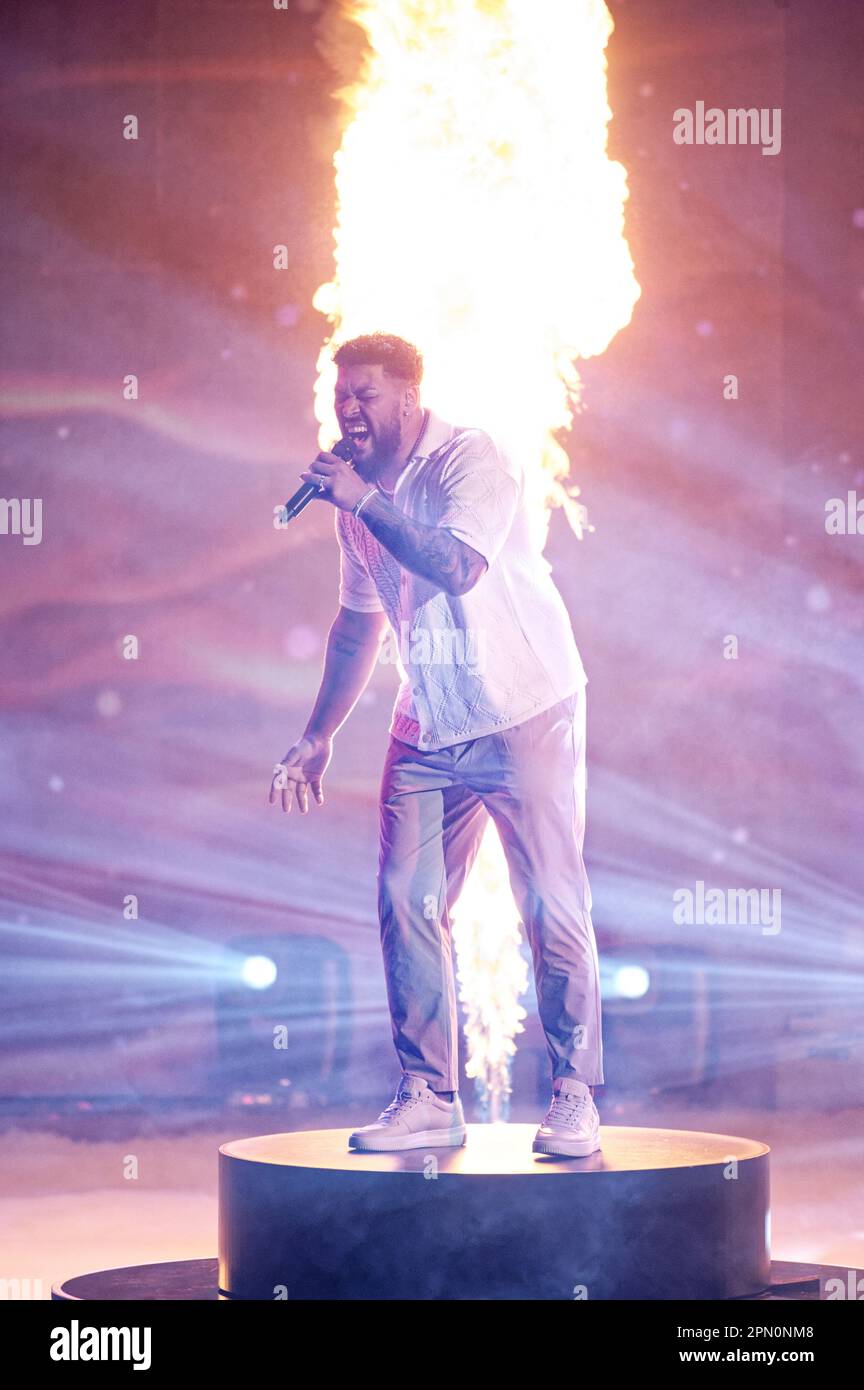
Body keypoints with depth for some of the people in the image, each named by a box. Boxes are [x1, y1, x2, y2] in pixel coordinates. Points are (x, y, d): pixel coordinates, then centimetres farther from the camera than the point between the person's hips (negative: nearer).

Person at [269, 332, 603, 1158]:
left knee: (551, 905, -5)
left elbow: (457, 567, -32)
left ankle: (574, 1097, 5)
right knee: (406, 905, 0)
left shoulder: (470, 461, -14)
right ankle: (428, 1098, 8)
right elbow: (360, 621, 20)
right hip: (428, 729, 6)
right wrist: (317, 738, 20)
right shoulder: (357, 491, 8)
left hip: (526, 712, -6)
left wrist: (365, 502, -27)